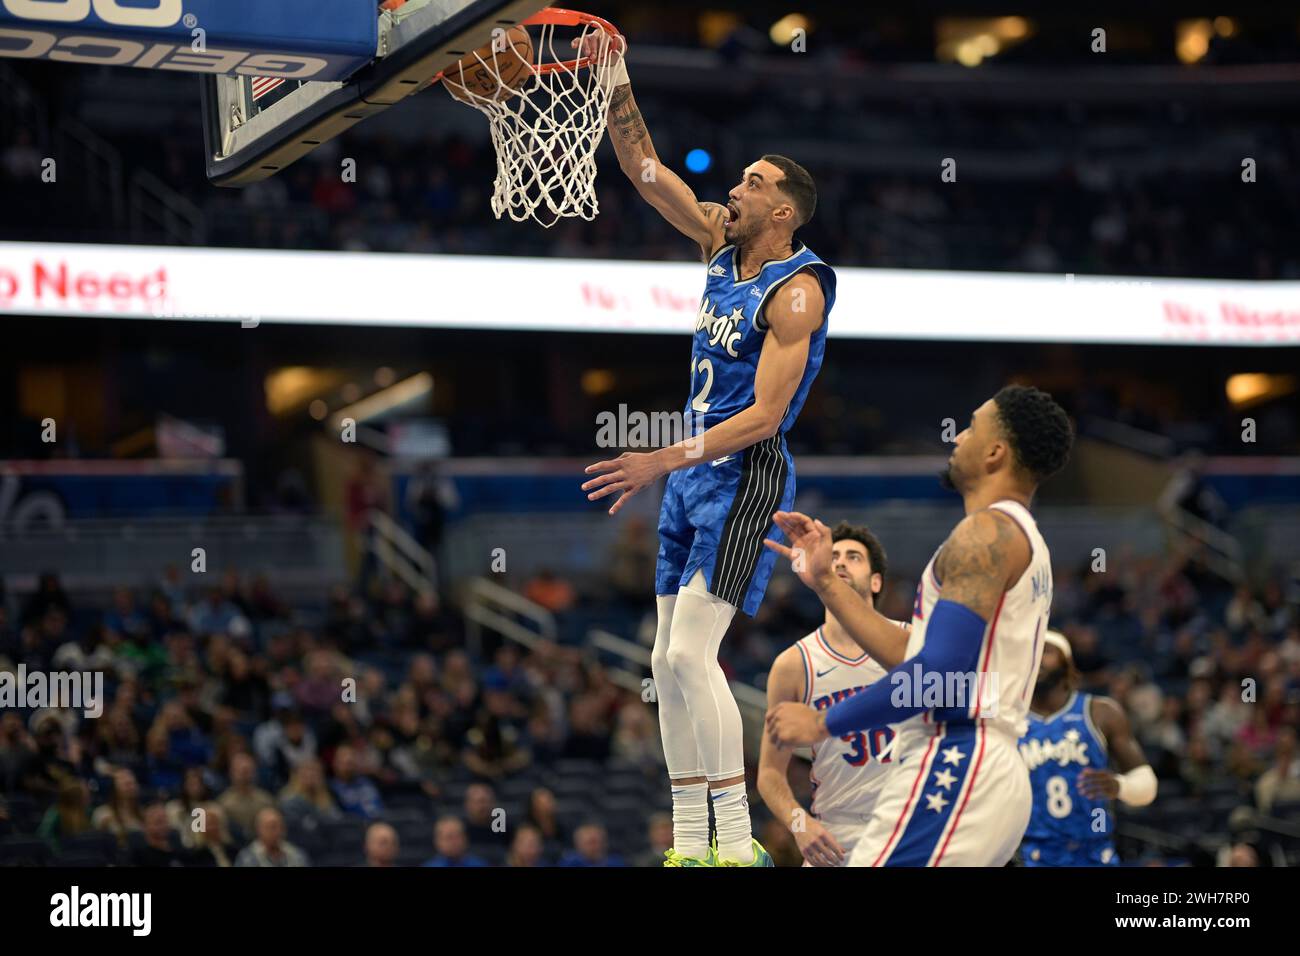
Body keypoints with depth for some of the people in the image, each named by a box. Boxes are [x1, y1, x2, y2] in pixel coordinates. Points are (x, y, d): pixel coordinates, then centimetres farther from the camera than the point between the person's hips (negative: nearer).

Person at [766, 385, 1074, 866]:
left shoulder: (986, 532, -10)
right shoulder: (1024, 542, 23)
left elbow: (939, 674, -20)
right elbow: (915, 655, 21)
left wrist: (823, 722, -12)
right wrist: (825, 582, 20)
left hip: (953, 769, -10)